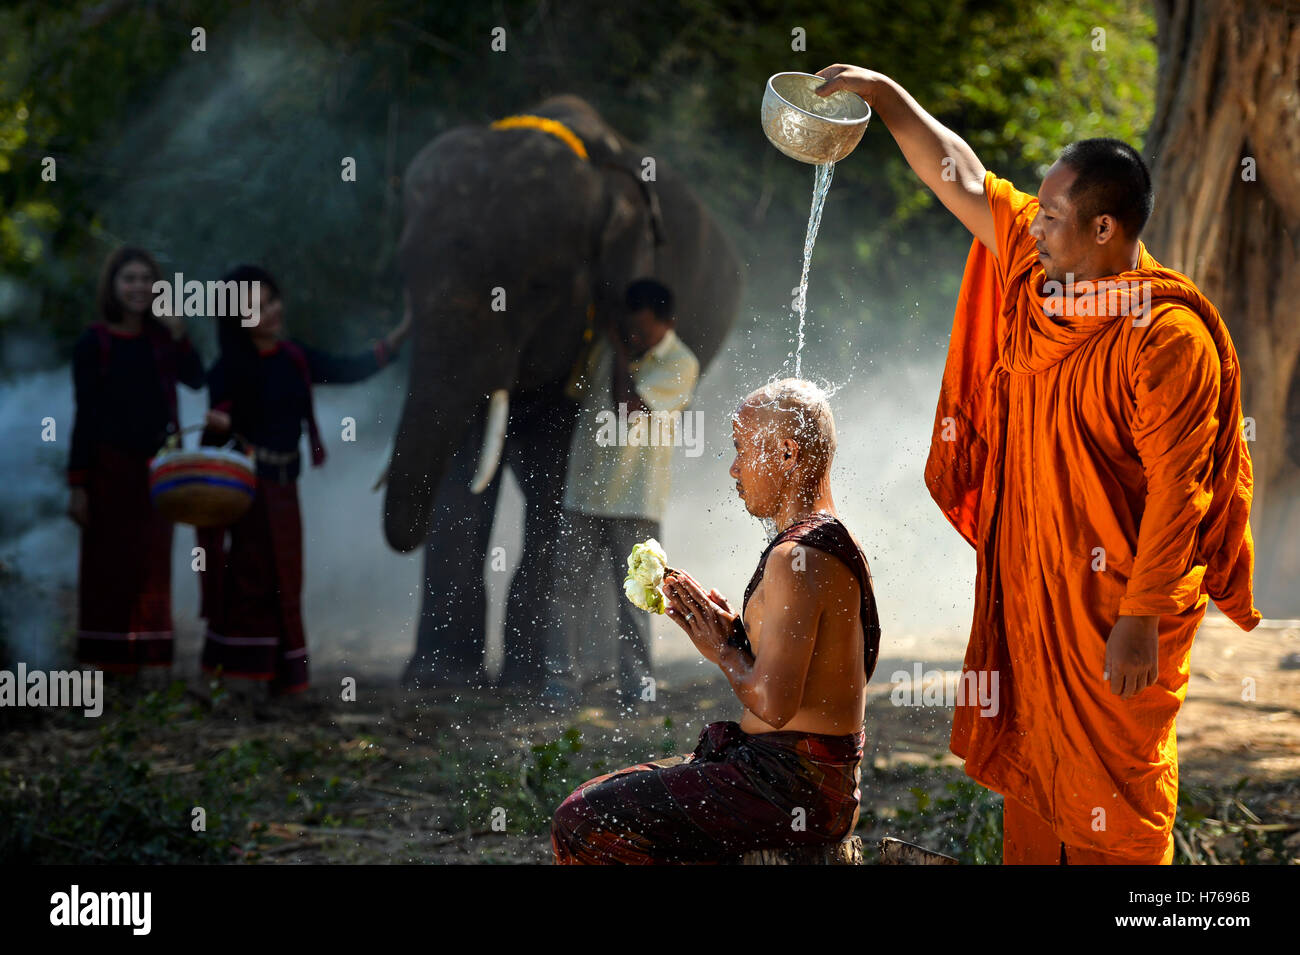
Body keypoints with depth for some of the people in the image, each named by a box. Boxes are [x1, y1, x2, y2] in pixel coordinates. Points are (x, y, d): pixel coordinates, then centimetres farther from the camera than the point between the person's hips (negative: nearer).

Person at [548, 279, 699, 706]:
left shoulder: (680, 363, -7)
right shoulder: (607, 346, 9)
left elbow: (628, 407, -18)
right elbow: (575, 395, 25)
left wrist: (620, 351, -9)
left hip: (635, 498, -4)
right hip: (584, 490, 4)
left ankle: (636, 683, 4)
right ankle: (558, 679, 4)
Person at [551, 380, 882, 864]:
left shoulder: (796, 558, -20)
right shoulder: (836, 542, 13)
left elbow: (772, 704, -26)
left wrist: (721, 650, -8)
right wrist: (734, 630, 6)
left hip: (792, 792, -11)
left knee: (580, 826, -13)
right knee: (599, 797, 20)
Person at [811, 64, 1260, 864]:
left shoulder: (1167, 337, -23)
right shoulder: (1038, 270, 0)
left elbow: (1177, 490, -23)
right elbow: (962, 178, 12)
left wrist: (1142, 619, -23)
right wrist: (888, 95, 8)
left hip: (1110, 600, -8)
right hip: (1028, 582, 8)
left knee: (1109, 785, 2)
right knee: (1028, 764, 18)